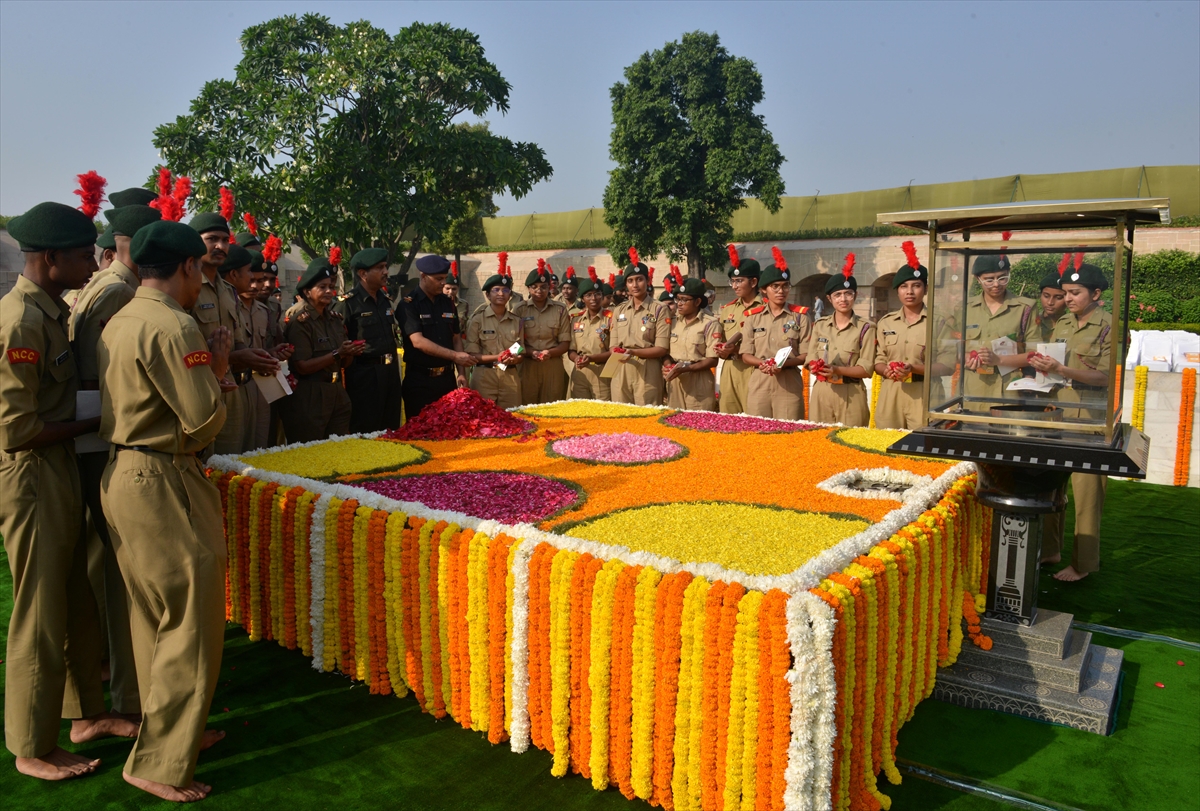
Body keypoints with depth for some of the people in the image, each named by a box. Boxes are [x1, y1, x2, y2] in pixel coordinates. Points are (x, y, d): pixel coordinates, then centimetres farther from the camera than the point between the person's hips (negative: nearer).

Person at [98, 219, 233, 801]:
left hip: (124, 475, 10)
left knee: (155, 616, 20)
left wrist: (208, 363, 11)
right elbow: (205, 422, -18)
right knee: (190, 622, 0)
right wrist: (216, 367, -3)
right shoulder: (173, 327, -18)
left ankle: (171, 728, 35)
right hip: (161, 484, -10)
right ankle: (159, 763, 10)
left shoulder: (120, 321, 12)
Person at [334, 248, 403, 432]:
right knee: (365, 433, 0)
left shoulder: (385, 300, 13)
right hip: (364, 375, -7)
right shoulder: (347, 303, -10)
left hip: (390, 372, 7)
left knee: (391, 429, 13)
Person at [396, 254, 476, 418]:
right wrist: (454, 356, -25)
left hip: (447, 377, 5)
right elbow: (418, 341, -20)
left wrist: (461, 372, 4)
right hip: (420, 380, -5)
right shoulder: (408, 305, -9)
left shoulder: (447, 303, 10)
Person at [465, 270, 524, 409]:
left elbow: (522, 354, 12)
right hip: (484, 377, -3)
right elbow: (471, 354, -4)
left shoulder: (517, 321, 9)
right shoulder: (477, 320, -1)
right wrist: (496, 358, -18)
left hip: (510, 377, 3)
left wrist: (515, 359, -11)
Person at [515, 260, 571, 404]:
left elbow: (565, 343, 4)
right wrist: (531, 352, -16)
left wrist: (550, 352, -15)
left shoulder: (560, 310, 5)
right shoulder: (519, 310, 4)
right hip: (527, 366, -1)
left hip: (553, 367, 1)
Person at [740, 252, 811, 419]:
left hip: (789, 383, -2)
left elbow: (806, 355, 1)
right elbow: (745, 355, 6)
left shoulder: (800, 316, 3)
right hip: (759, 383, 2)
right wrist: (762, 363, -15)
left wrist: (783, 364, -17)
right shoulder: (753, 317, 8)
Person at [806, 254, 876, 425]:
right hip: (821, 392, 3)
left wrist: (837, 370, -22)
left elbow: (866, 368, -8)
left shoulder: (865, 328, -3)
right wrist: (818, 368, -17)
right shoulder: (820, 325, 8)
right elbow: (811, 360, 6)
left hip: (850, 394, -3)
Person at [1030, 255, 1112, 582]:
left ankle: (1084, 563, 9)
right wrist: (1042, 365, -3)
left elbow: (1104, 377, -13)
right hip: (1057, 410, 6)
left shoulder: (1108, 327, -7)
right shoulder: (1063, 323, 12)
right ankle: (1050, 549, 23)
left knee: (1086, 491, -1)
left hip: (1089, 416, -6)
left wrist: (1062, 370, -25)